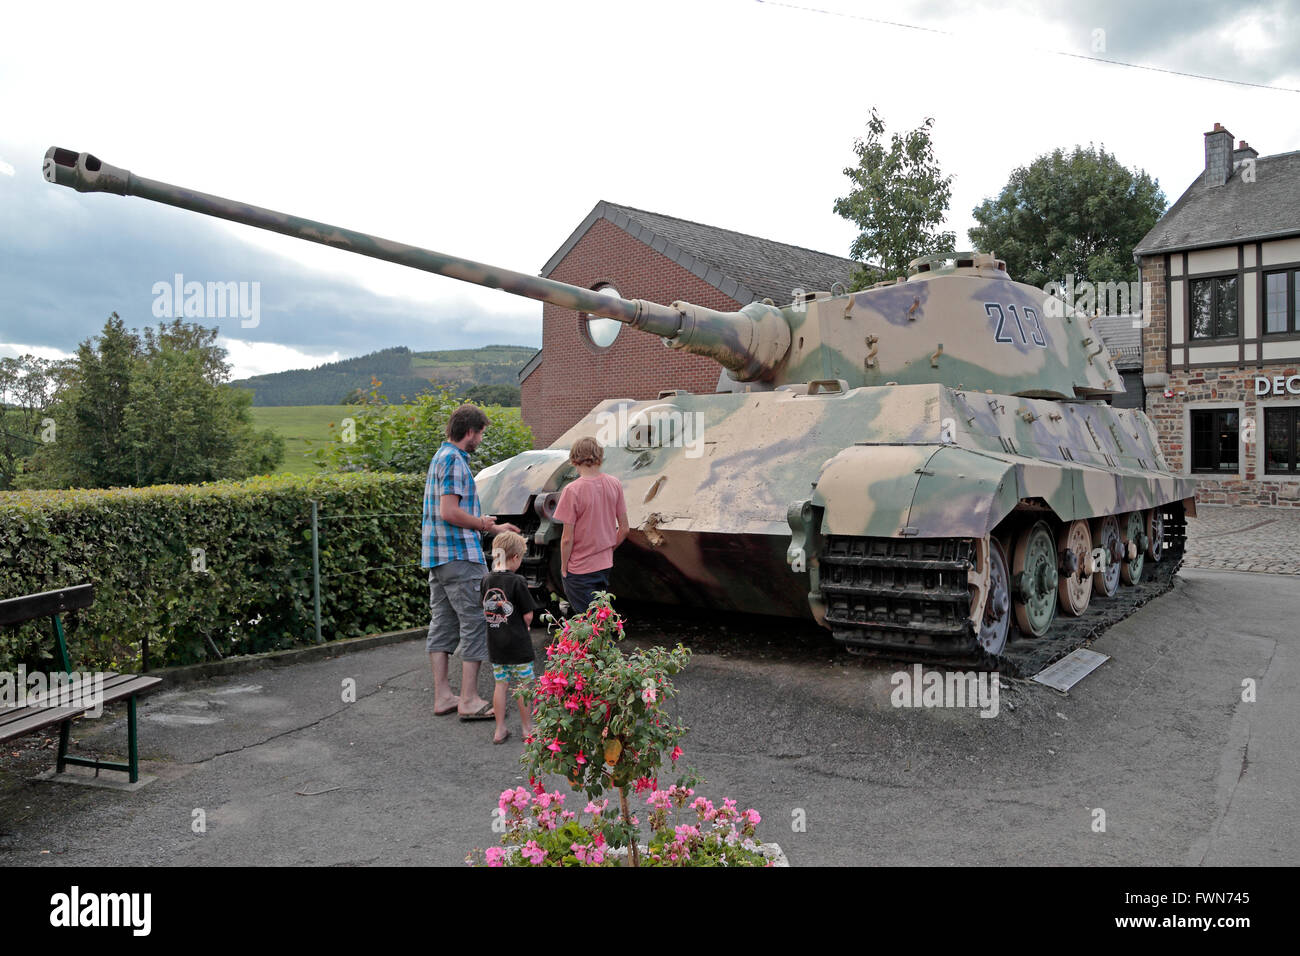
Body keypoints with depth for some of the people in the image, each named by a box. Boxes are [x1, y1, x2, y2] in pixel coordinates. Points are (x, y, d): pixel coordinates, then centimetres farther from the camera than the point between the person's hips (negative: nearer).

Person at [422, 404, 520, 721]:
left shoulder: (442, 457, 19)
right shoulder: (454, 460, -14)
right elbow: (449, 512, -23)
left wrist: (495, 527, 23)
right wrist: (482, 523, -9)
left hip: (437, 556, 11)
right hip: (459, 556, -11)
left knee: (442, 625, 11)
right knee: (476, 623, -5)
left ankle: (442, 697, 17)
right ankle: (469, 701, -2)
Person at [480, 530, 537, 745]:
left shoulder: (486, 580, 2)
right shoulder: (517, 581, -15)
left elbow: (487, 610, 9)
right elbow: (528, 616, -12)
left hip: (495, 644, 5)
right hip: (517, 644, -5)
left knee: (501, 684, 12)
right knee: (524, 685, 7)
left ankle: (500, 729, 16)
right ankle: (528, 728, 16)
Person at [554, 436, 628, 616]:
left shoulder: (572, 490, -19)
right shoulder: (615, 484, -3)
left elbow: (567, 538, -16)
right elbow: (624, 529, 4)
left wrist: (563, 568, -3)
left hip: (579, 569, -5)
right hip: (605, 565, 5)